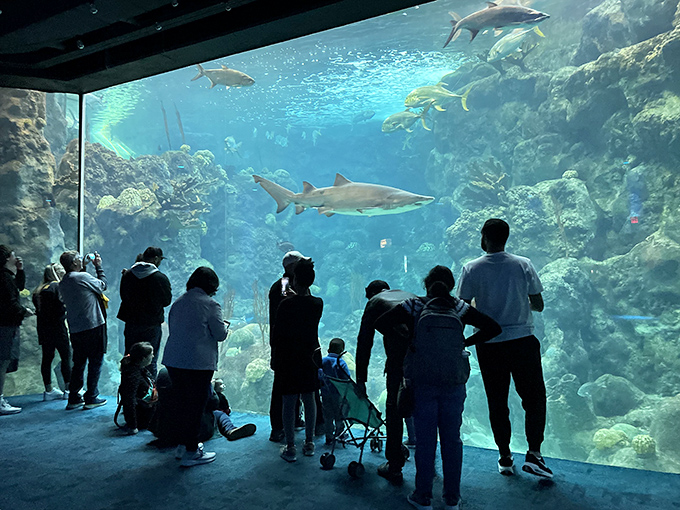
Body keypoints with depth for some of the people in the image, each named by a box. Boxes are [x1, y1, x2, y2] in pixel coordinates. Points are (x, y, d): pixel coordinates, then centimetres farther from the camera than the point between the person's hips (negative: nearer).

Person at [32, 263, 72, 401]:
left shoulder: (40, 290, 14)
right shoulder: (57, 286, -9)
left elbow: (39, 309, 13)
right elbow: (62, 305, -17)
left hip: (43, 327, 8)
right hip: (57, 327, -8)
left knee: (47, 357, 9)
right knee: (66, 356, -2)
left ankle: (48, 390, 14)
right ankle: (68, 388, -1)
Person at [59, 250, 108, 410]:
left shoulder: (62, 283, 8)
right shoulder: (83, 277, -14)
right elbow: (102, 285, 0)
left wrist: (84, 267, 19)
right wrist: (98, 265, 11)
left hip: (75, 329, 7)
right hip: (93, 326, -7)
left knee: (78, 363, 16)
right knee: (96, 361, 3)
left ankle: (73, 398, 19)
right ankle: (91, 398, 6)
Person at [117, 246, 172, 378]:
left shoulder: (127, 275, -1)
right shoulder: (160, 278, -16)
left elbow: (123, 296, 11)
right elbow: (166, 301, -5)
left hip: (131, 323, 4)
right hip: (152, 324, -4)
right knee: (150, 361, 7)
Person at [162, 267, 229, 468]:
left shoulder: (178, 302, 10)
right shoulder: (210, 305, -9)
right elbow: (220, 334, -6)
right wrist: (225, 325, 15)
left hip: (173, 360, 7)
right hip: (198, 363, -7)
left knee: (180, 403, 18)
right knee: (196, 404, 2)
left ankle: (182, 443, 31)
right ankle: (191, 452, 9)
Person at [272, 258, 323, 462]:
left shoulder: (287, 304, -15)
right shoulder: (318, 304, -3)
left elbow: (277, 334, -10)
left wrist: (274, 358, 4)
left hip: (289, 357, -4)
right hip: (310, 356, 4)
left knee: (289, 402, 3)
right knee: (309, 399, 13)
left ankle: (290, 447, 9)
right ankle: (309, 443, 22)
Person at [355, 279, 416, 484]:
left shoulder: (374, 302, 18)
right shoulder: (410, 295, 31)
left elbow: (364, 343, 14)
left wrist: (361, 379, 17)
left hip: (399, 354, -5)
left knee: (394, 409, 10)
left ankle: (394, 468, 18)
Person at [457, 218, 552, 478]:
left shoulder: (472, 269, -5)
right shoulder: (523, 264, -2)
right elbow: (538, 305, 1)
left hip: (489, 345, 0)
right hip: (523, 340, 0)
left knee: (497, 402, 11)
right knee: (534, 397, 13)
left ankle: (505, 457, 21)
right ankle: (534, 454, 9)